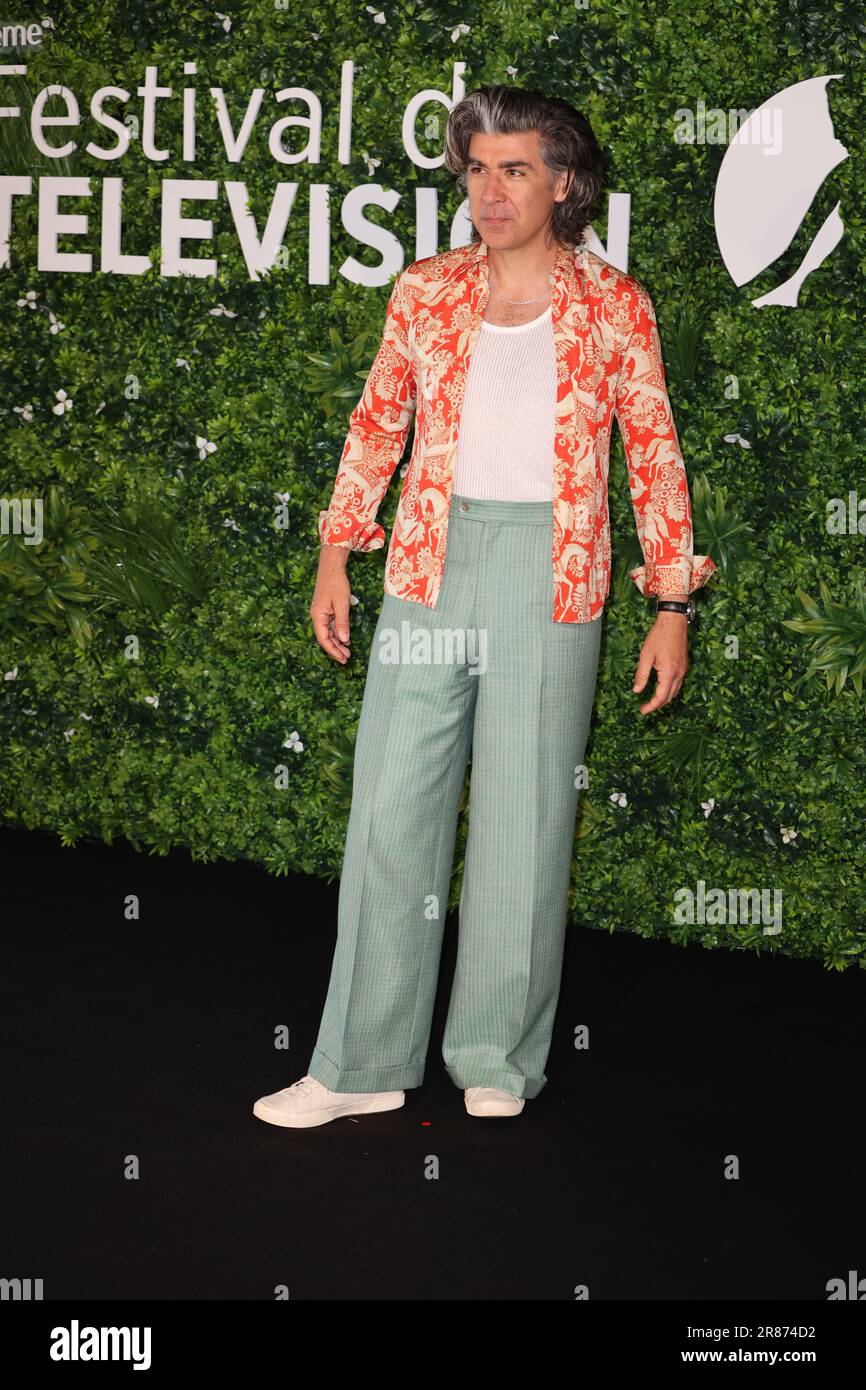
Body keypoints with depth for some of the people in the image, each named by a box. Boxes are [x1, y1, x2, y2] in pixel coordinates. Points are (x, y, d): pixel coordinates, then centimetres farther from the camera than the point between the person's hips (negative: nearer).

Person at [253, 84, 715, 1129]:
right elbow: (376, 424, 14)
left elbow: (653, 451, 3)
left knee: (525, 816, 4)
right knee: (392, 807, 2)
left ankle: (498, 1060, 19)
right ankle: (364, 1064, 10)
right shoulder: (426, 291, 7)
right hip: (431, 567, 2)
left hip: (550, 576, -2)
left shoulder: (612, 304, 1)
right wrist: (334, 556, 10)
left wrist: (673, 604, -1)